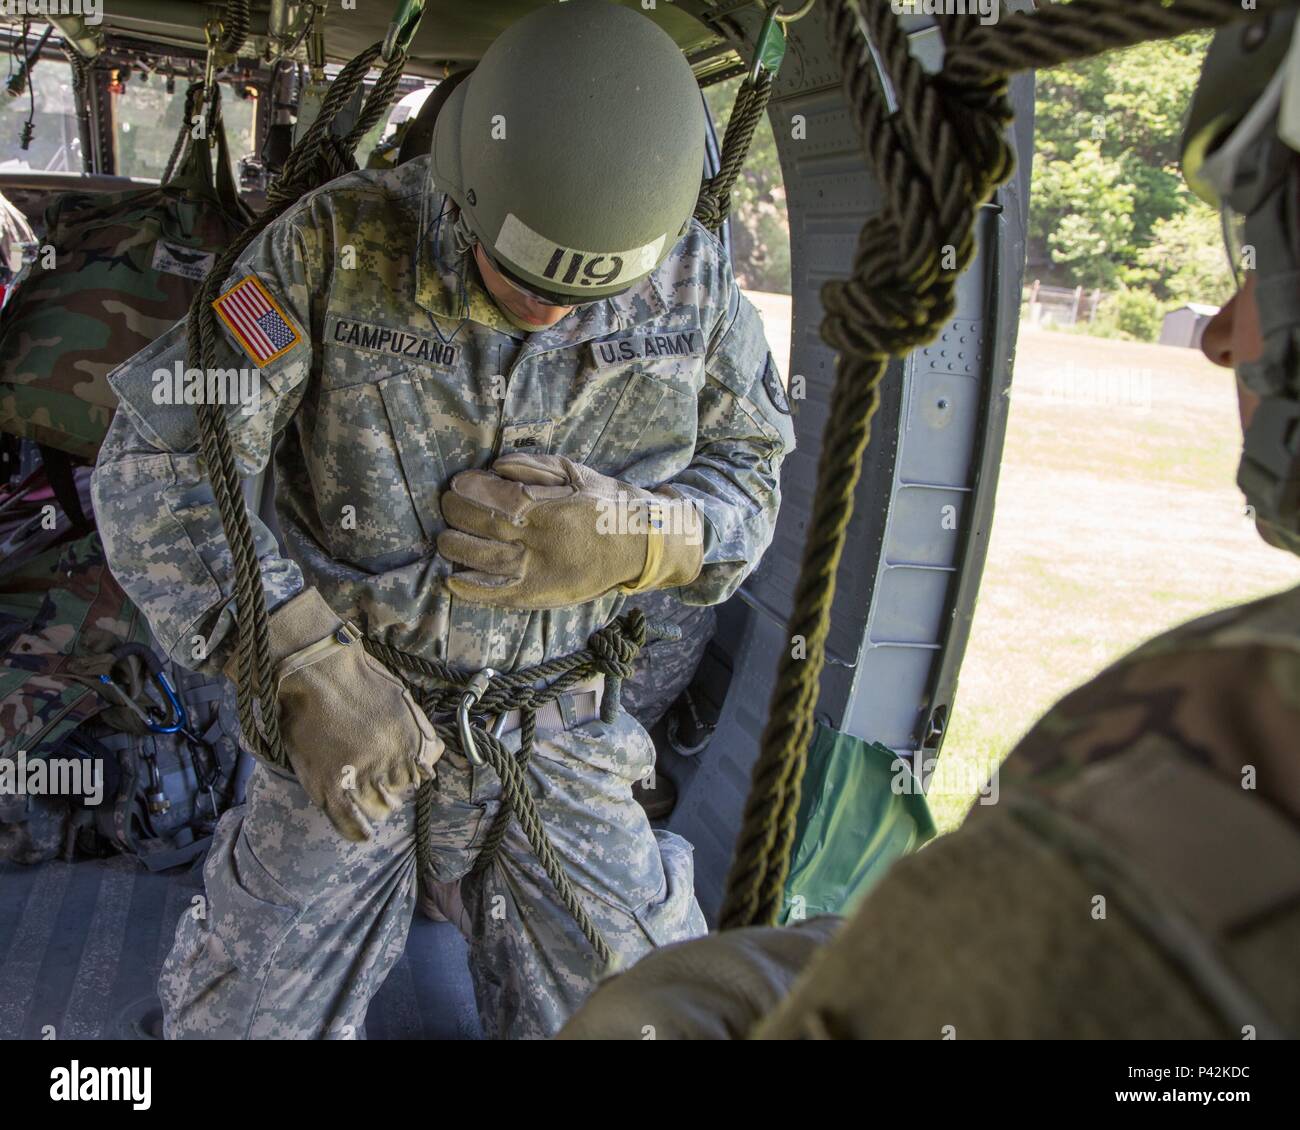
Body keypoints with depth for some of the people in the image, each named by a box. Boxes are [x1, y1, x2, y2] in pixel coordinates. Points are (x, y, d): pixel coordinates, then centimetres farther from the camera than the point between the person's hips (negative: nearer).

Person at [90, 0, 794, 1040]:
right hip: (348, 720, -1)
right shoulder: (337, 245, -14)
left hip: (558, 743, 2)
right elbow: (159, 458, -13)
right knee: (246, 1014, 4)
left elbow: (749, 479, 3)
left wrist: (630, 537, -19)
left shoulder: (693, 280, -7)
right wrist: (308, 664, -22)